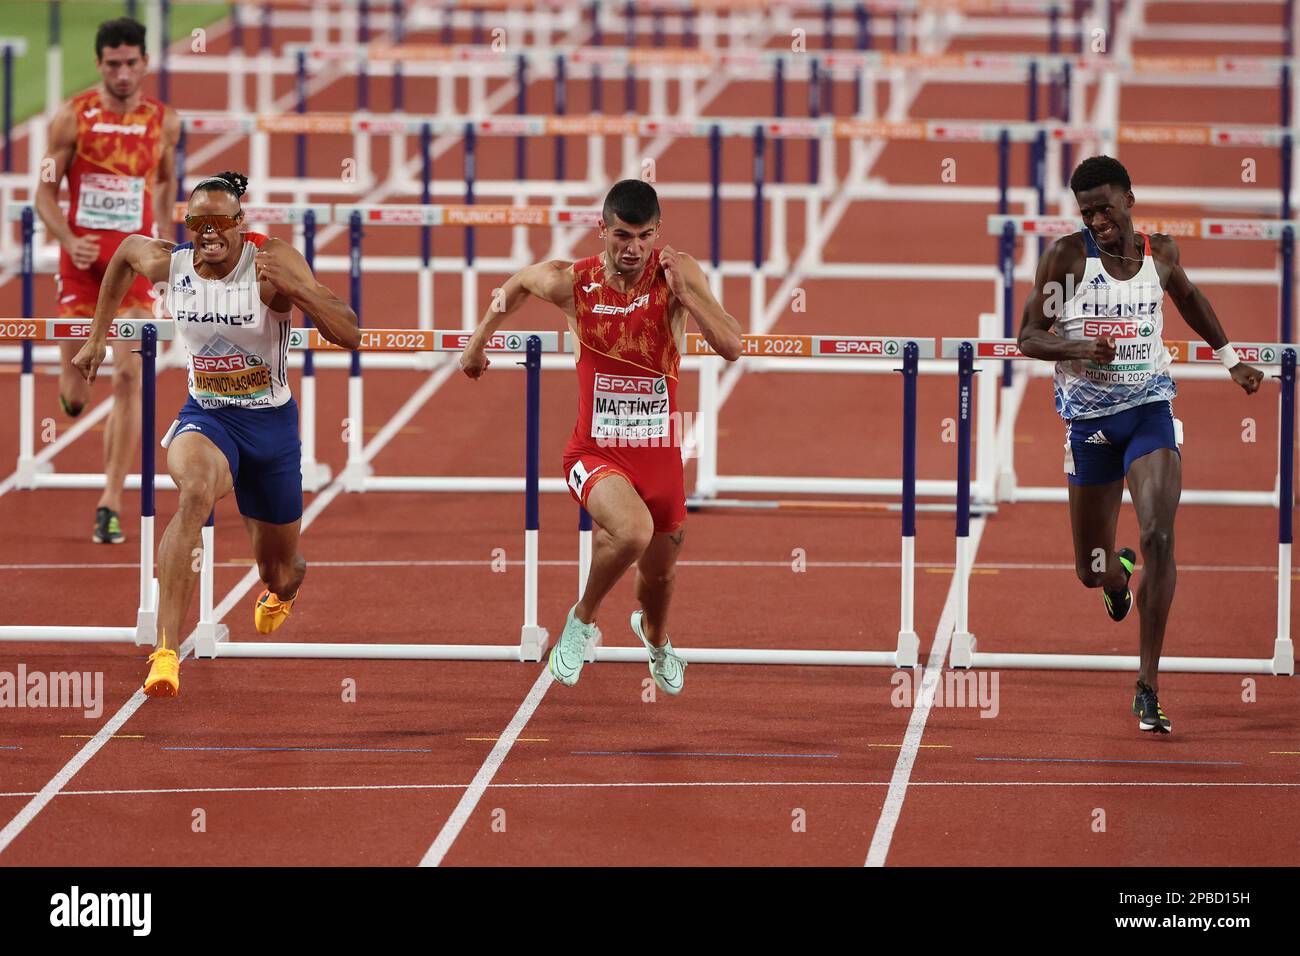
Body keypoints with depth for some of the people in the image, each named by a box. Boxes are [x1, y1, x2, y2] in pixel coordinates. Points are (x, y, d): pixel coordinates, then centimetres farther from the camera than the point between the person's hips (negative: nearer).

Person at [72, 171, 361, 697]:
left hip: (272, 422, 0)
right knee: (196, 490, -38)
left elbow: (349, 335, -24)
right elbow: (125, 250, 16)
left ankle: (282, 590, 61)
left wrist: (293, 287, -39)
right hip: (205, 417, 0)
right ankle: (166, 653, -45)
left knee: (280, 575, 16)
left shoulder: (273, 261, -19)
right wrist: (97, 336, 17)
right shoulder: (167, 263, -10)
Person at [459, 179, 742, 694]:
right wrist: (478, 342, 20)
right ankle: (582, 620, -4)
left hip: (658, 454, 2)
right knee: (633, 530, -33)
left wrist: (684, 293, -28)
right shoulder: (570, 283, -12)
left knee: (659, 572, 20)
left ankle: (655, 638, 58)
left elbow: (732, 348, -19)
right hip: (595, 453, -2)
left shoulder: (677, 273, -12)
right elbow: (518, 283, 12)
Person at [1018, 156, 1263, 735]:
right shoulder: (1067, 257, -8)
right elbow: (1029, 337, -7)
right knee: (1092, 571, 8)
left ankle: (1148, 688, -16)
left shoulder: (1160, 254, 1)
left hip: (1149, 410, 0)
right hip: (1090, 420, 0)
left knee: (1159, 538, -21)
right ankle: (1119, 573, 51)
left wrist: (1231, 362, 29)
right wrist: (1078, 348, -27)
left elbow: (1188, 297, 24)